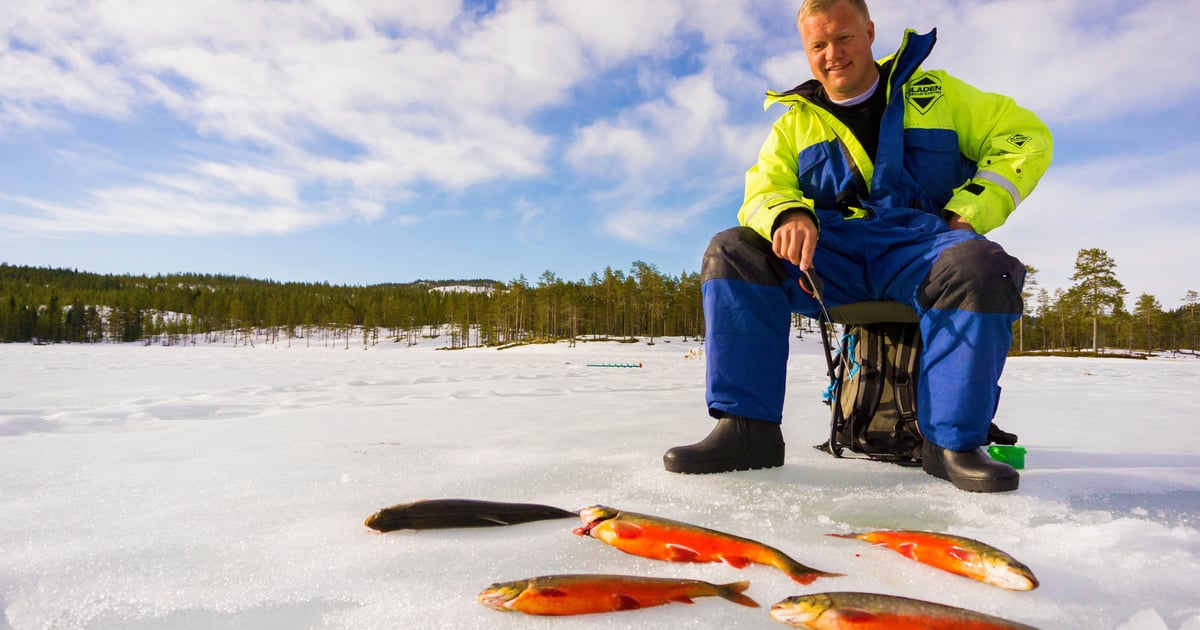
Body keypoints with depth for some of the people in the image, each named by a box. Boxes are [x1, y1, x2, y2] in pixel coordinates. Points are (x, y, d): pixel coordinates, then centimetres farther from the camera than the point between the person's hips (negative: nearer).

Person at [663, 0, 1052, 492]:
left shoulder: (935, 92, 13)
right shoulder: (794, 123, 17)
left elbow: (1026, 137, 12)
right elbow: (763, 189, 4)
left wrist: (972, 209, -5)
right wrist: (787, 214, -21)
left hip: (920, 246, -1)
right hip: (831, 257, 2)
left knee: (980, 267, -35)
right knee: (732, 254, -22)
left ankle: (953, 441, -22)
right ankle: (746, 427, -24)